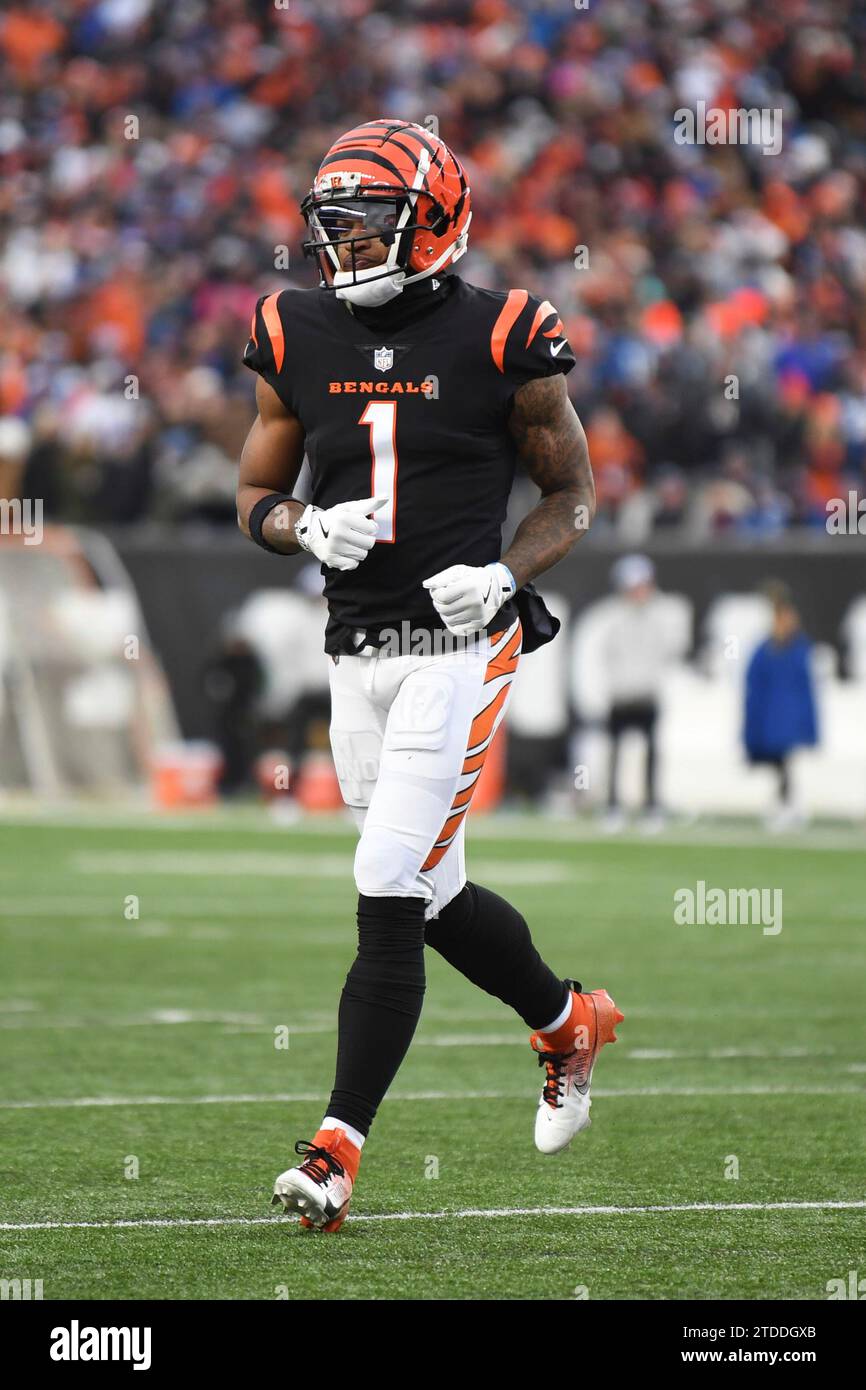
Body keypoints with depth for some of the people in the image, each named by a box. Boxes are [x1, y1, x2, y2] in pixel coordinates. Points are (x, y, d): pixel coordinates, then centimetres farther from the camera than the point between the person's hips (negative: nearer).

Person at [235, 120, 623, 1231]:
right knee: (433, 894, 15)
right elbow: (255, 497, 14)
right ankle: (568, 1022, 42)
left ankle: (338, 1146, -9)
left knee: (390, 896, -12)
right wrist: (309, 530, -9)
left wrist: (506, 574, -13)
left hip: (459, 648, -5)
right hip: (357, 656, 5)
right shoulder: (299, 342, 5)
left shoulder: (498, 342, -6)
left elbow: (571, 491, 5)